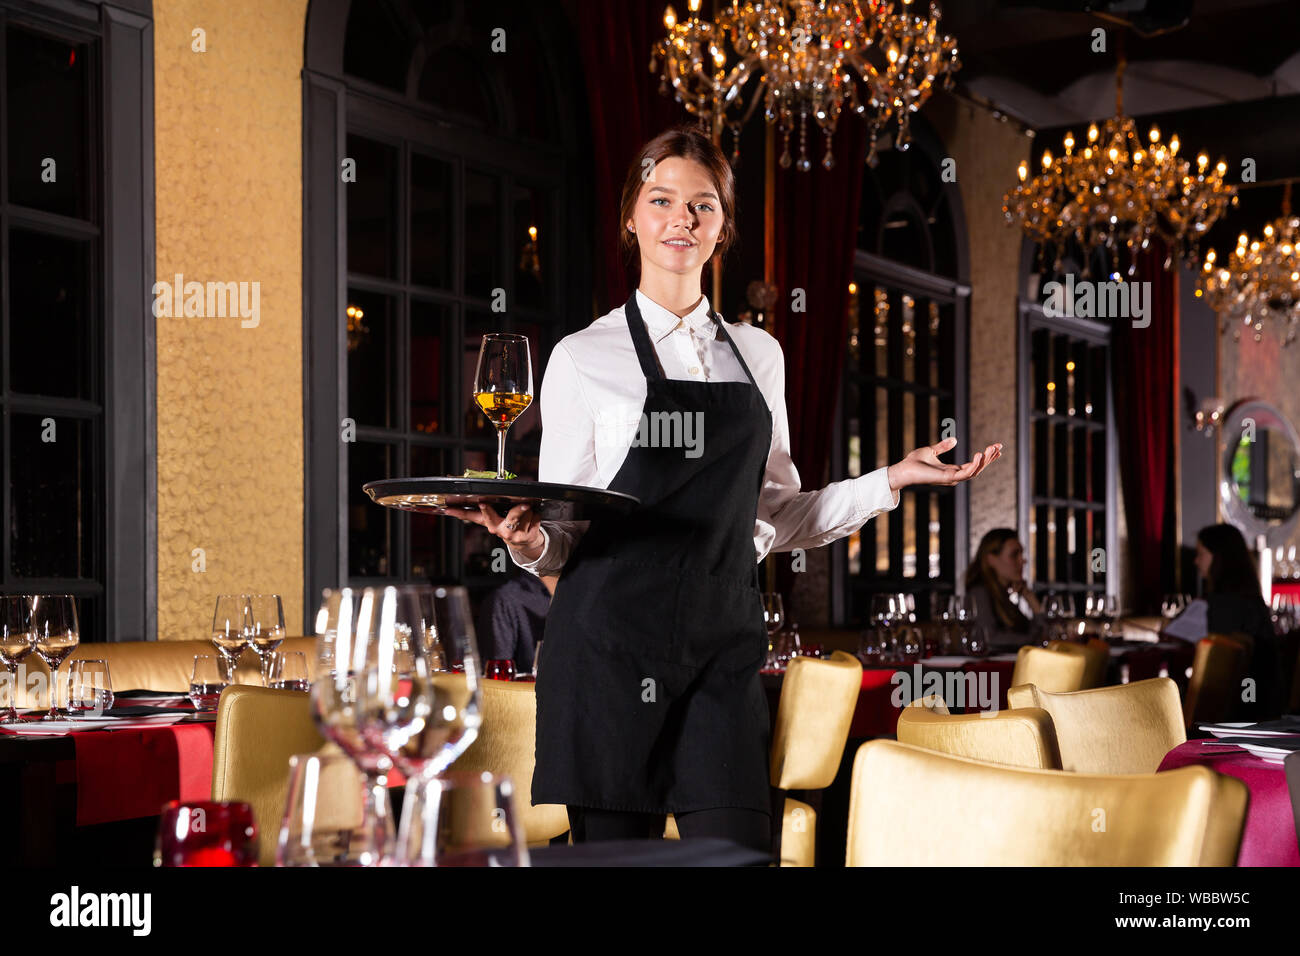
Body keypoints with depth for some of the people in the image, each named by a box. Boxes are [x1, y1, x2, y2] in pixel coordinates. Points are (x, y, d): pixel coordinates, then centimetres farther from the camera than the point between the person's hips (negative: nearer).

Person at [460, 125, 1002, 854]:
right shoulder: (585, 357, 3)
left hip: (723, 648, 3)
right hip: (611, 647, -3)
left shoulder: (758, 355, 15)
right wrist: (528, 539, -18)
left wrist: (891, 481, 10)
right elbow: (562, 537, 4)